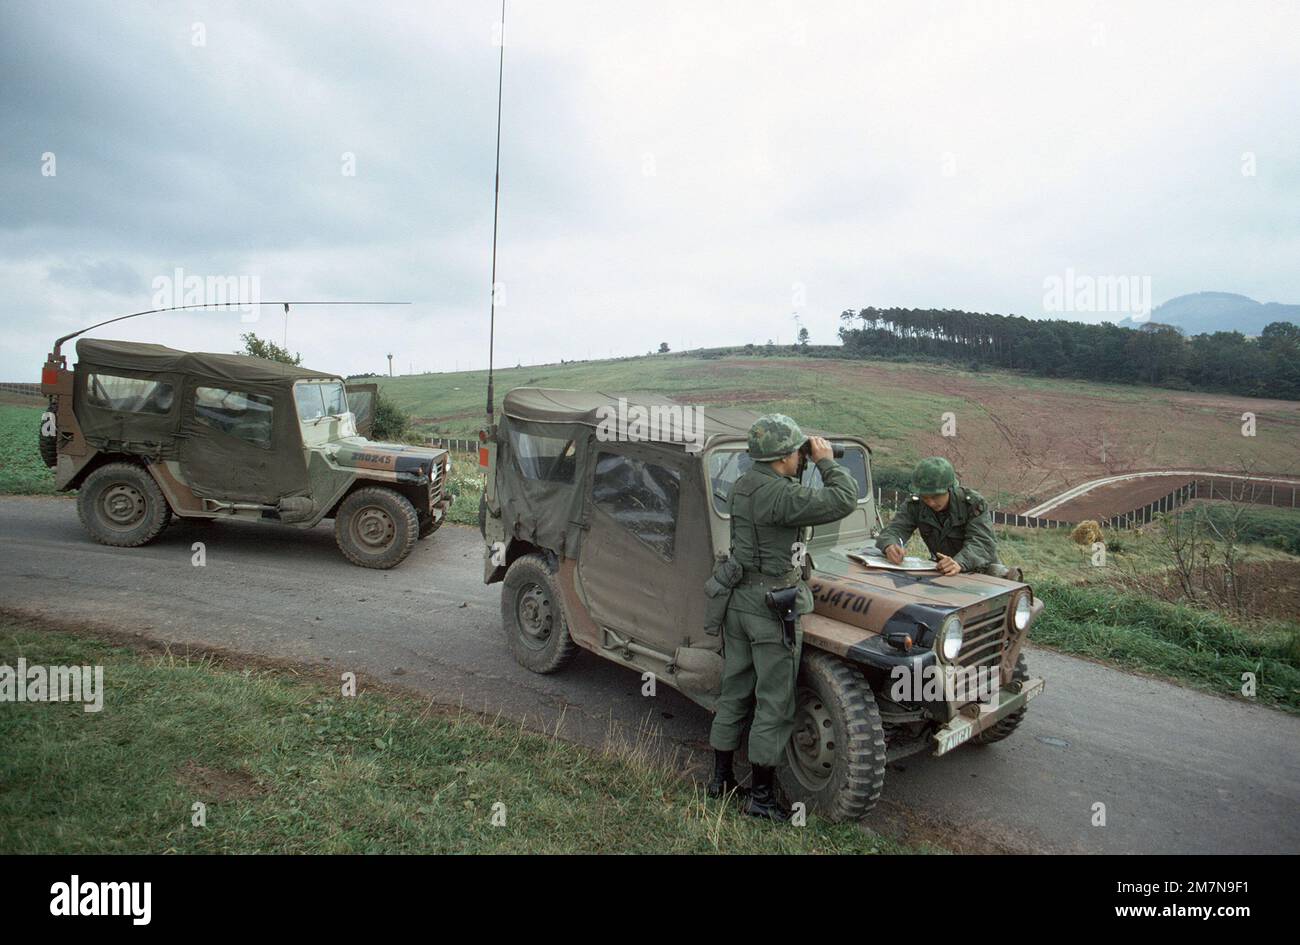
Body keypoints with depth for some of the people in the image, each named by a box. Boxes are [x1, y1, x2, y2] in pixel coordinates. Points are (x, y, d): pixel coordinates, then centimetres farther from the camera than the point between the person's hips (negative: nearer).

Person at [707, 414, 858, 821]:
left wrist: (803, 465, 11)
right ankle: (761, 794, 14)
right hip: (772, 606, -9)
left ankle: (721, 778, 29)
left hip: (738, 599, 9)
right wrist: (826, 462, -6)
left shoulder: (741, 486, 6)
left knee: (734, 693, 17)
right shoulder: (780, 496, -21)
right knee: (773, 703, 4)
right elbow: (844, 500, -20)